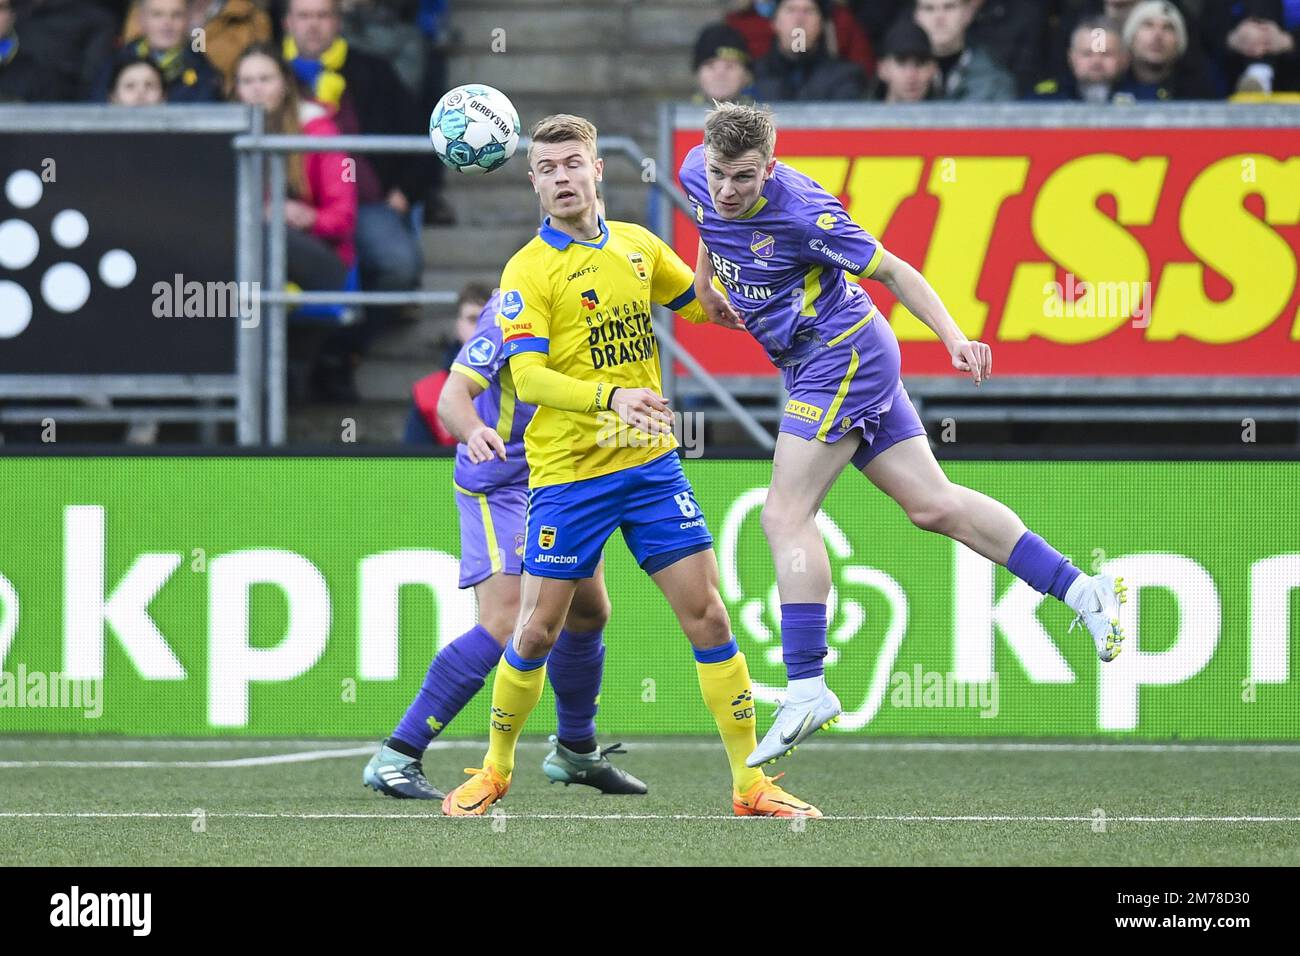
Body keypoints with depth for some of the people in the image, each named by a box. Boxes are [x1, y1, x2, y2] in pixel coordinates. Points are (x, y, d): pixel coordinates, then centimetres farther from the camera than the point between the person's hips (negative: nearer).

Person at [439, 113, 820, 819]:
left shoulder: (639, 246, 8)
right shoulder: (528, 271, -7)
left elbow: (704, 306, 27)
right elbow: (528, 378, -19)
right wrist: (612, 398, -33)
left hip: (651, 464, 4)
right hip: (567, 472, -4)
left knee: (706, 614, -2)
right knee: (538, 631, 0)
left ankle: (751, 786, 2)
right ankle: (495, 771, 22)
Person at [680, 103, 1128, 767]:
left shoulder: (801, 211, -24)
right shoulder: (697, 176, -3)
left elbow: (891, 270, -15)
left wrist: (952, 337, -21)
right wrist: (705, 278, 19)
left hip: (843, 356, -8)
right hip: (819, 366, 8)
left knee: (785, 515, -14)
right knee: (932, 505, 7)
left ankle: (806, 689, -14)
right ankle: (1081, 591, 10)